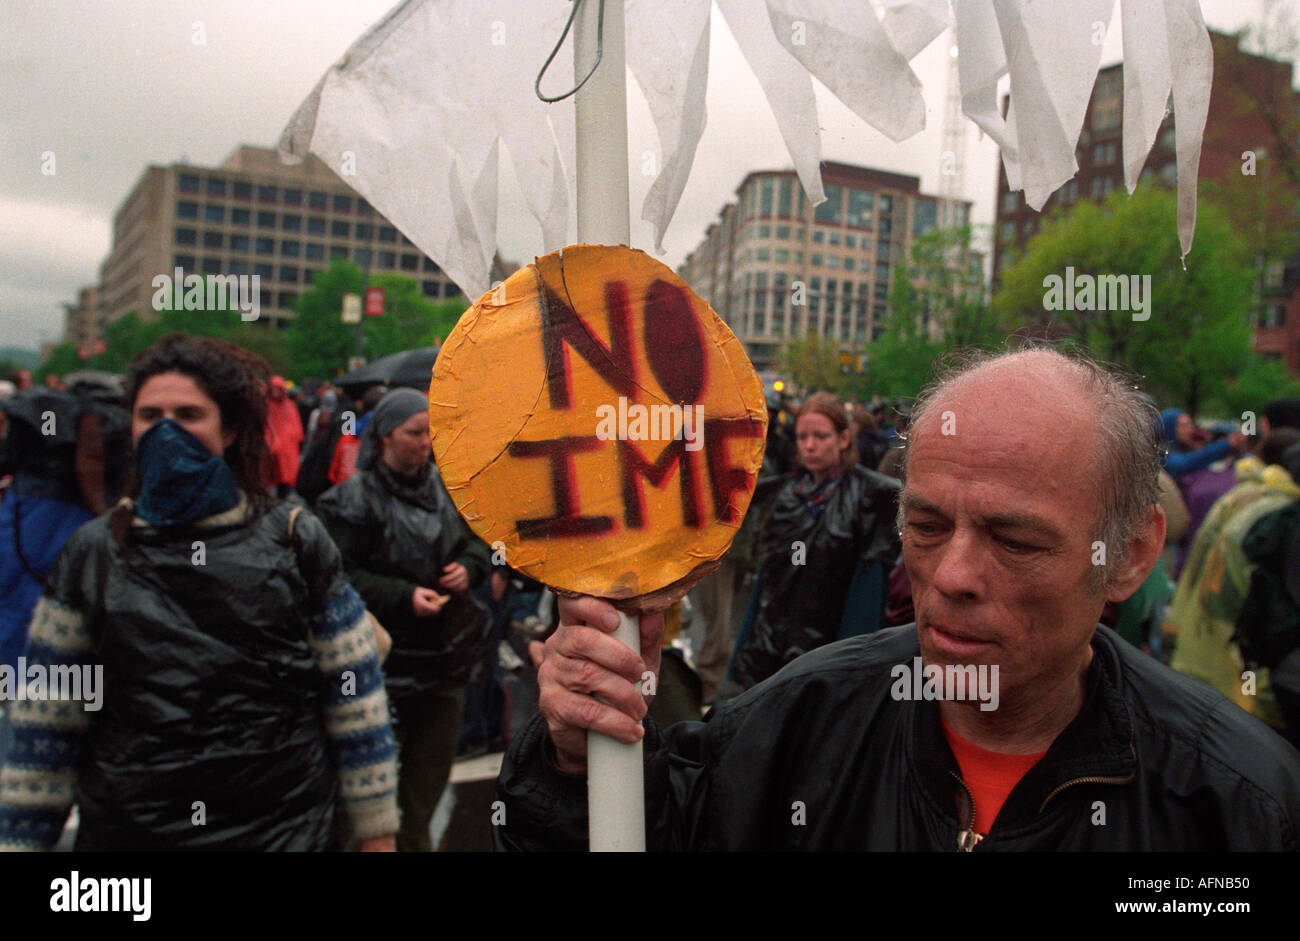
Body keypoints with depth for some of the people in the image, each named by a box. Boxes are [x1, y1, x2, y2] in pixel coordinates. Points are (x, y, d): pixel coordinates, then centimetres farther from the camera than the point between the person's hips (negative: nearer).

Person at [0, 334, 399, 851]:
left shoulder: (295, 540, -4)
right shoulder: (92, 552, 2)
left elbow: (355, 697, -3)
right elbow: (46, 719, 5)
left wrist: (377, 832, -2)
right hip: (124, 830, 2)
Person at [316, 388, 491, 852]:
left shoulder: (445, 486, 4)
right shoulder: (355, 498, -12)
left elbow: (478, 538, 16)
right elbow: (341, 575, -17)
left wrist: (469, 567, -5)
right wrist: (403, 596, -24)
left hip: (445, 648, 6)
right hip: (389, 653, -5)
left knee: (436, 753, 16)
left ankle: (414, 836, 36)